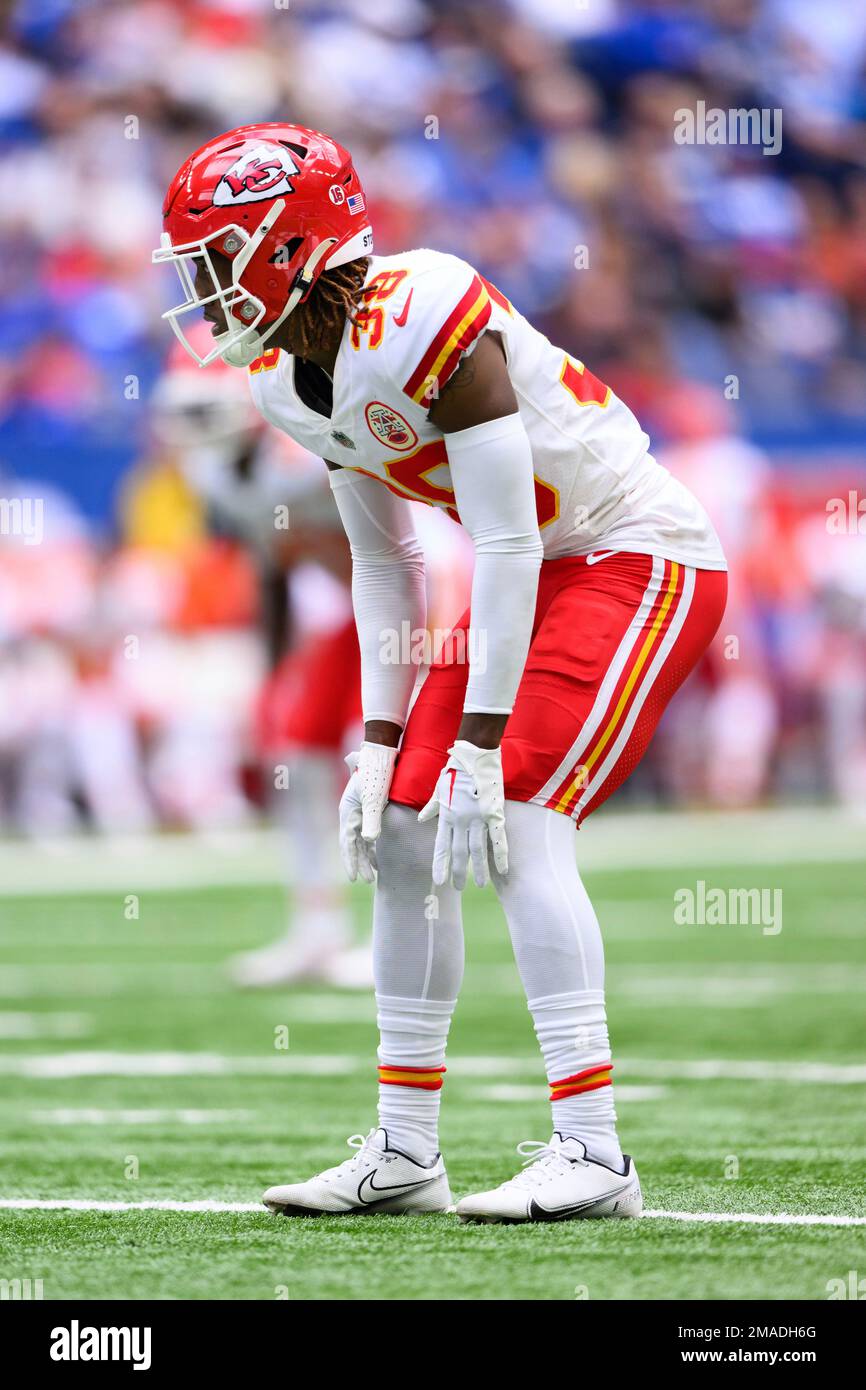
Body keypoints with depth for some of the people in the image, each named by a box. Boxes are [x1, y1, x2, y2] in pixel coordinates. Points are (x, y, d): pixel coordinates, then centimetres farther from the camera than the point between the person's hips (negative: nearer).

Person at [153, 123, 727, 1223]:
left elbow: (507, 548, -27)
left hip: (640, 561, -9)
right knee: (403, 832, 4)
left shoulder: (421, 326, -28)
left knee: (516, 823, -20)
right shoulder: (284, 377, 1)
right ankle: (403, 1153, 12)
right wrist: (381, 744, 5)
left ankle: (592, 1153, -18)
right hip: (537, 576, 9)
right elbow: (383, 565, 10)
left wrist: (479, 747, -25)